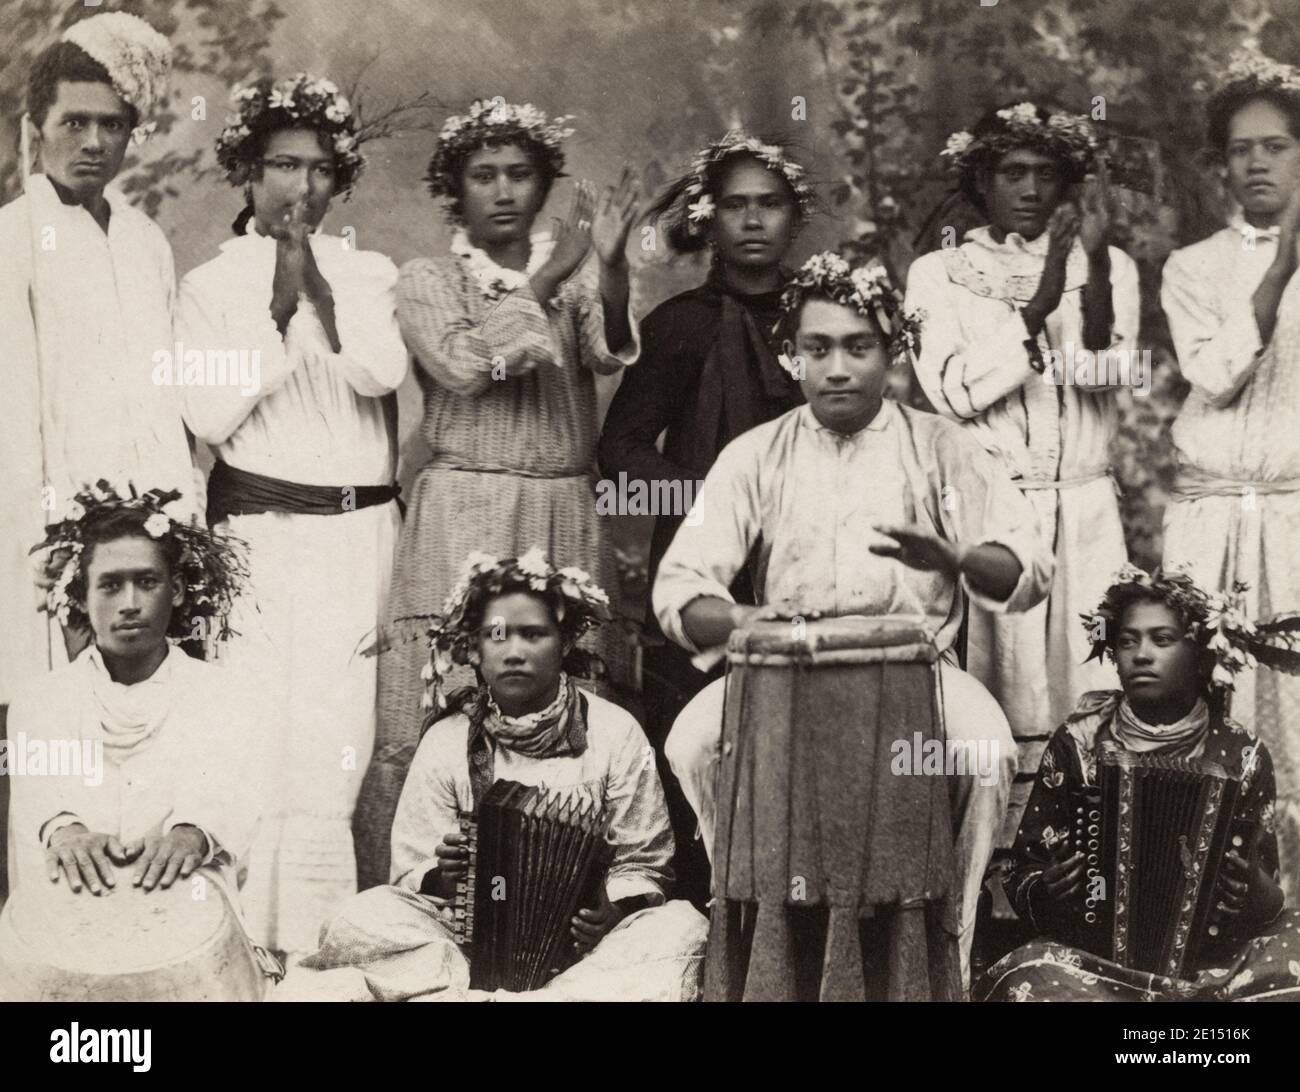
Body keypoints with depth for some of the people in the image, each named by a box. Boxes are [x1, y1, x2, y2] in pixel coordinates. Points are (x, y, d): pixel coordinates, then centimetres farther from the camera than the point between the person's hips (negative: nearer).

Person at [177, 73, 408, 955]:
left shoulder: (368, 274, 9)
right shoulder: (212, 283, 6)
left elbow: (383, 373, -8)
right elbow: (210, 415, -4)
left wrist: (320, 286, -11)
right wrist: (277, 314, -8)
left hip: (360, 529, 1)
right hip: (260, 527, -1)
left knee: (337, 735, -1)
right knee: (260, 730, -3)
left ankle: (320, 939, 7)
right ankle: (251, 937, 7)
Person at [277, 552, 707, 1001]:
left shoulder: (613, 733, 3)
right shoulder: (447, 740, 6)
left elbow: (642, 865, 5)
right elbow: (410, 875, 6)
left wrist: (614, 912, -18)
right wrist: (442, 877, -19)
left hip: (586, 940, 0)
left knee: (682, 927, -30)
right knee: (367, 917, -25)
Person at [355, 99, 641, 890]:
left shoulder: (575, 276, 12)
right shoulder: (428, 281, 7)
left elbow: (612, 353, -8)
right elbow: (463, 365, -12)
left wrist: (612, 264, -26)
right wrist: (545, 280, -12)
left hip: (568, 517, 3)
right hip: (464, 514, -2)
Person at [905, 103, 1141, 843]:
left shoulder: (1109, 268, 10)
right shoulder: (939, 274, 7)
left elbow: (1107, 374, -7)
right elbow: (951, 389, -8)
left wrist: (1096, 263, -18)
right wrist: (1038, 307, -16)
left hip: (1083, 511, 1)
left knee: (1087, 695, -3)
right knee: (988, 705, -5)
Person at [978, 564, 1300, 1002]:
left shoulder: (1241, 753, 5)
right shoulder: (1078, 741, 3)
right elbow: (1023, 873, 7)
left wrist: (1257, 892, -17)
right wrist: (1046, 889, -16)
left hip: (1215, 962, 0)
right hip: (1096, 958, 0)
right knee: (1031, 982, -33)